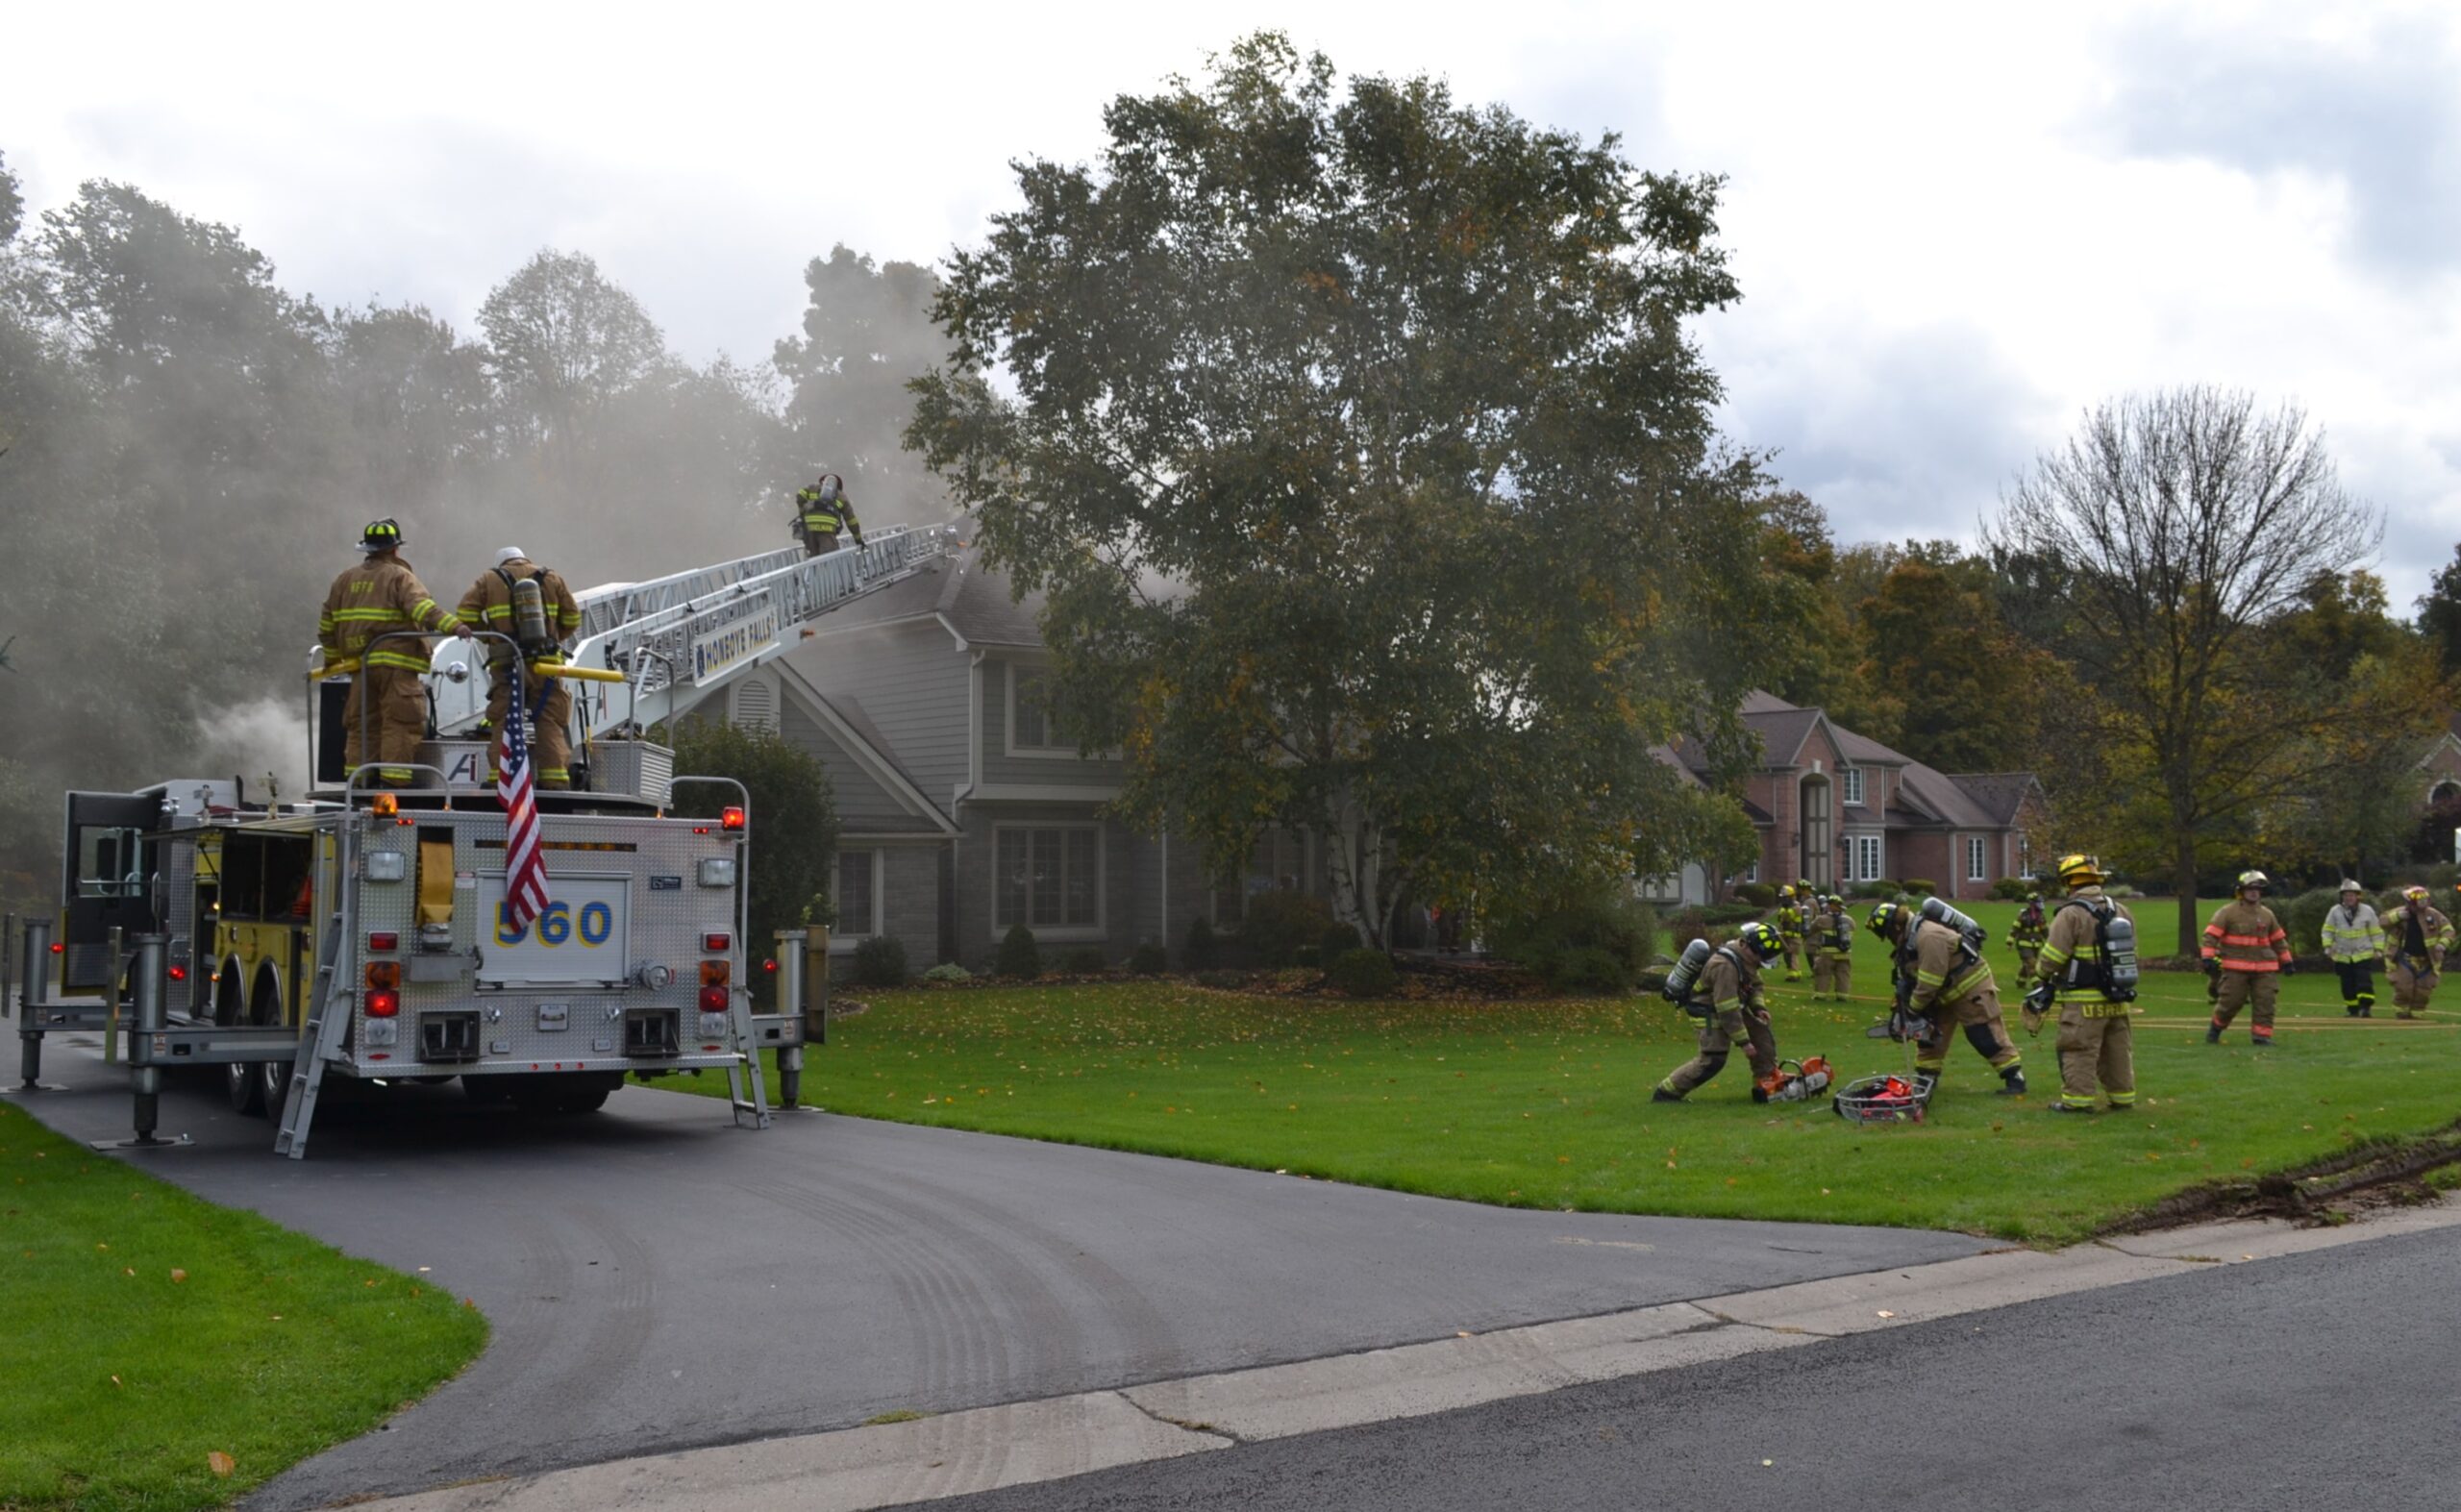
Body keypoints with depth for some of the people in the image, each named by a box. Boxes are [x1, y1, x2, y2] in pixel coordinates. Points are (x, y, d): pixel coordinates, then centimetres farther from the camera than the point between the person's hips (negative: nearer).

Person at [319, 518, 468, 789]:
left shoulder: (344, 581, 18)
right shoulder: (400, 577, -4)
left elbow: (327, 626, 24)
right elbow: (422, 607, -22)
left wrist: (332, 659, 35)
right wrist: (452, 625, -32)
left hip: (360, 664, 7)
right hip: (396, 664, -7)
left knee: (362, 724, 12)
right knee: (400, 724, -7)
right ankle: (393, 780, -14)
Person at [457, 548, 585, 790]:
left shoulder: (489, 579, 9)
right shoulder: (552, 578, 12)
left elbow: (466, 613, 1)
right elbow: (572, 618, 11)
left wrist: (487, 635, 15)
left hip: (506, 664, -1)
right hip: (546, 663, 1)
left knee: (504, 722, 3)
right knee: (551, 724, 2)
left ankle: (500, 778, -4)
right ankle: (555, 781, -4)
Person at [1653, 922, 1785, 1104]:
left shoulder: (1746, 957, -3)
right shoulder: (1725, 966, -32)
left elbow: (1755, 985, 16)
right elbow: (1727, 1011, -31)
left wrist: (1759, 1007, -4)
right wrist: (1744, 1042, -26)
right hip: (1709, 1012, -10)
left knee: (1762, 1033, 8)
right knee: (1712, 1060, -17)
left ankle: (1767, 1084, 16)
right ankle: (1666, 1092, -10)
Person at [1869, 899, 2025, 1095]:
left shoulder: (1929, 937, -30)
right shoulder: (1908, 940, 4)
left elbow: (1928, 982, -30)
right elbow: (1908, 979, 8)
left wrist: (1913, 1008, -19)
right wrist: (1901, 1006, 1)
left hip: (1971, 987, -10)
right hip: (1945, 994, 10)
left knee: (1987, 1036, -9)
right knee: (1930, 1034, 10)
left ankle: (2015, 1079, -5)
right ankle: (1925, 1077, 17)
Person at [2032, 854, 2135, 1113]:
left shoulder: (2071, 914, -15)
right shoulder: (2121, 911, 8)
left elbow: (2051, 958, -15)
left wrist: (2043, 976, 3)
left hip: (2084, 1001, -7)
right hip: (2117, 999, 7)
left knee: (2080, 1051, -2)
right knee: (2118, 1051, 15)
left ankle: (2077, 1099, -2)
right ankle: (2122, 1097, 21)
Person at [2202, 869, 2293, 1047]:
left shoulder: (2267, 914, 13)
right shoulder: (2228, 912, -4)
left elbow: (2278, 939, 23)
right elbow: (2211, 934, -8)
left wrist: (2286, 961, 22)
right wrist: (2208, 958, -17)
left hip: (2264, 967, 4)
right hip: (2235, 968, -4)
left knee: (2265, 1002, -5)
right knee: (2231, 1001, -3)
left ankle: (2261, 1035, 0)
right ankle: (2215, 1028, 20)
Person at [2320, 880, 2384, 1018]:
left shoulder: (2367, 911, -1)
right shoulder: (2335, 911, 0)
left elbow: (2376, 932, 6)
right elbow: (2328, 930, 5)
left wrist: (2378, 949, 1)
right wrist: (2328, 945, -8)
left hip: (2363, 954, -2)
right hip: (2343, 955, 2)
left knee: (2364, 981, -13)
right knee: (2348, 985, 5)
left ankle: (2366, 1007, -10)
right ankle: (2353, 1010, 16)